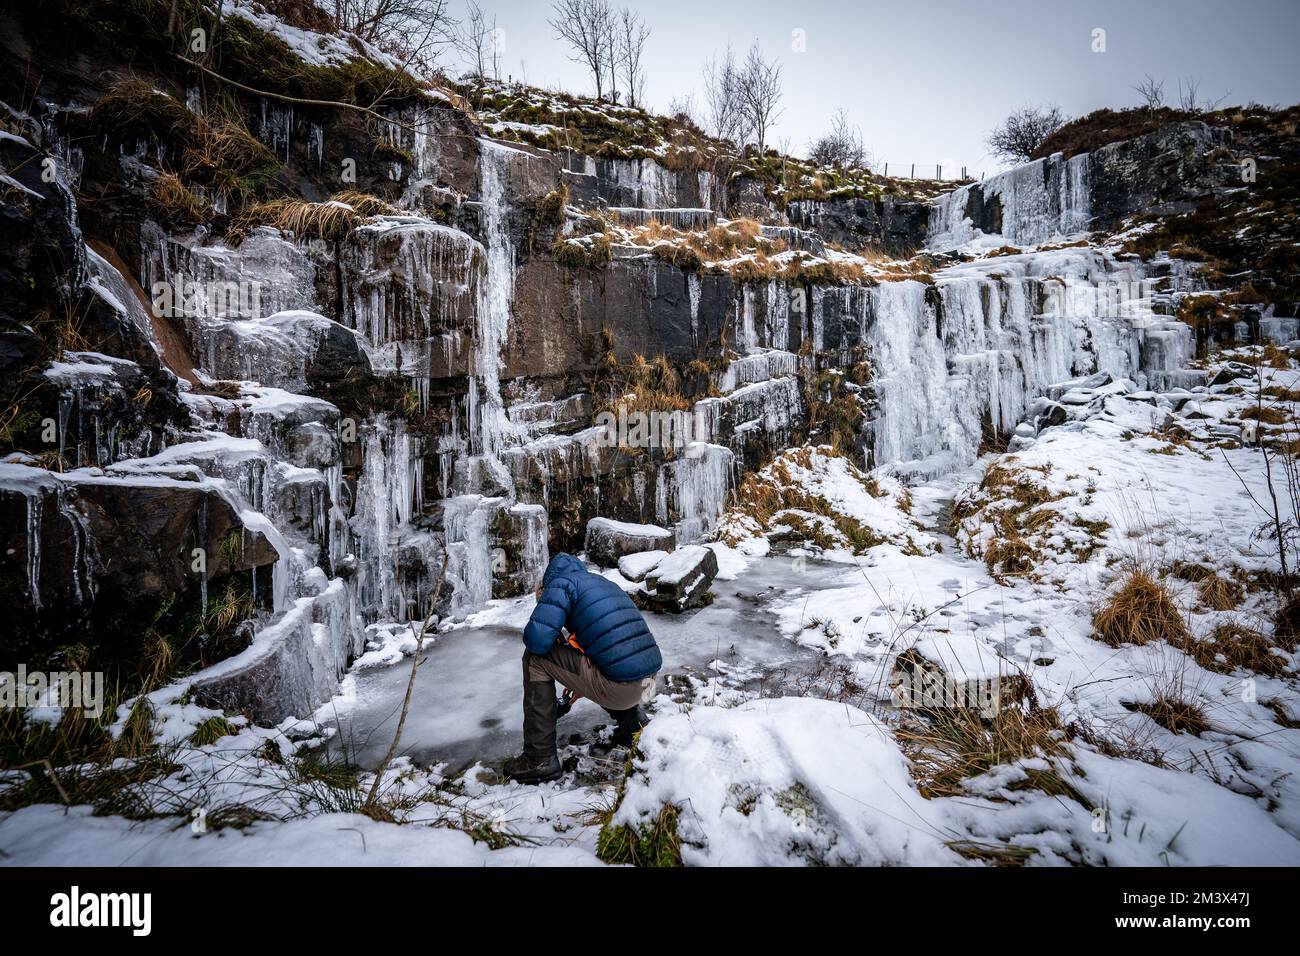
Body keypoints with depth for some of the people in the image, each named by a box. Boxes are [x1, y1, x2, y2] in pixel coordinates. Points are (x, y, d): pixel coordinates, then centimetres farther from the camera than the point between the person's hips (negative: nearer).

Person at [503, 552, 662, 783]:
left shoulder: (562, 584, 1)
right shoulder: (606, 583, 24)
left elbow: (537, 639, -12)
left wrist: (559, 639, 12)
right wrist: (582, 685, 38)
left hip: (619, 688, -8)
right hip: (648, 681, 8)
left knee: (535, 657, 5)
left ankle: (540, 758, 8)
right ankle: (631, 718, 20)